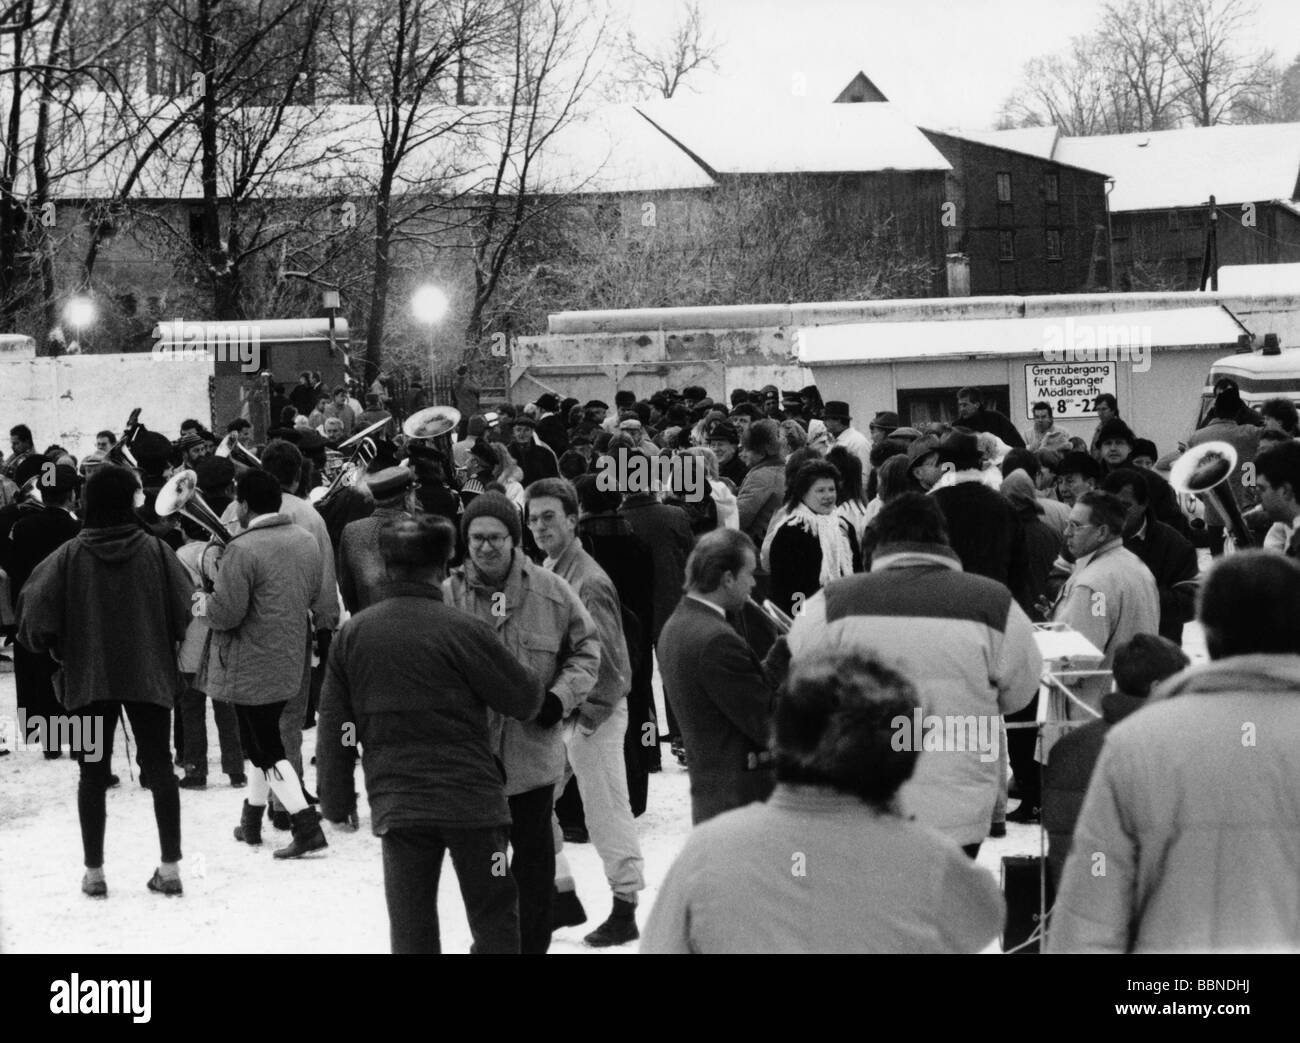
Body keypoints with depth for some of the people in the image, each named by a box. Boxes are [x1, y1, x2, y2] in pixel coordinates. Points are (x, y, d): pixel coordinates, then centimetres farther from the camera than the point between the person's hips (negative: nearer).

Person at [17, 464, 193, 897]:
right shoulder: (155, 551, -7)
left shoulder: (70, 555, -8)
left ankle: (94, 871, 8)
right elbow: (187, 609, -7)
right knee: (159, 765, 9)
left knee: (93, 772, 8)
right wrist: (170, 647, 11)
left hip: (88, 678, 0)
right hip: (150, 676, 0)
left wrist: (52, 647, 6)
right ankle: (170, 867, 6)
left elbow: (35, 606, -12)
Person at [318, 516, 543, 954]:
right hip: (471, 798, -3)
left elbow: (335, 727, 6)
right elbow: (524, 699, -5)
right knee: (494, 919, 8)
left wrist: (337, 799, 13)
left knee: (411, 929, 8)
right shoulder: (462, 630, -11)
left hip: (396, 804, 3)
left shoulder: (352, 634, 2)